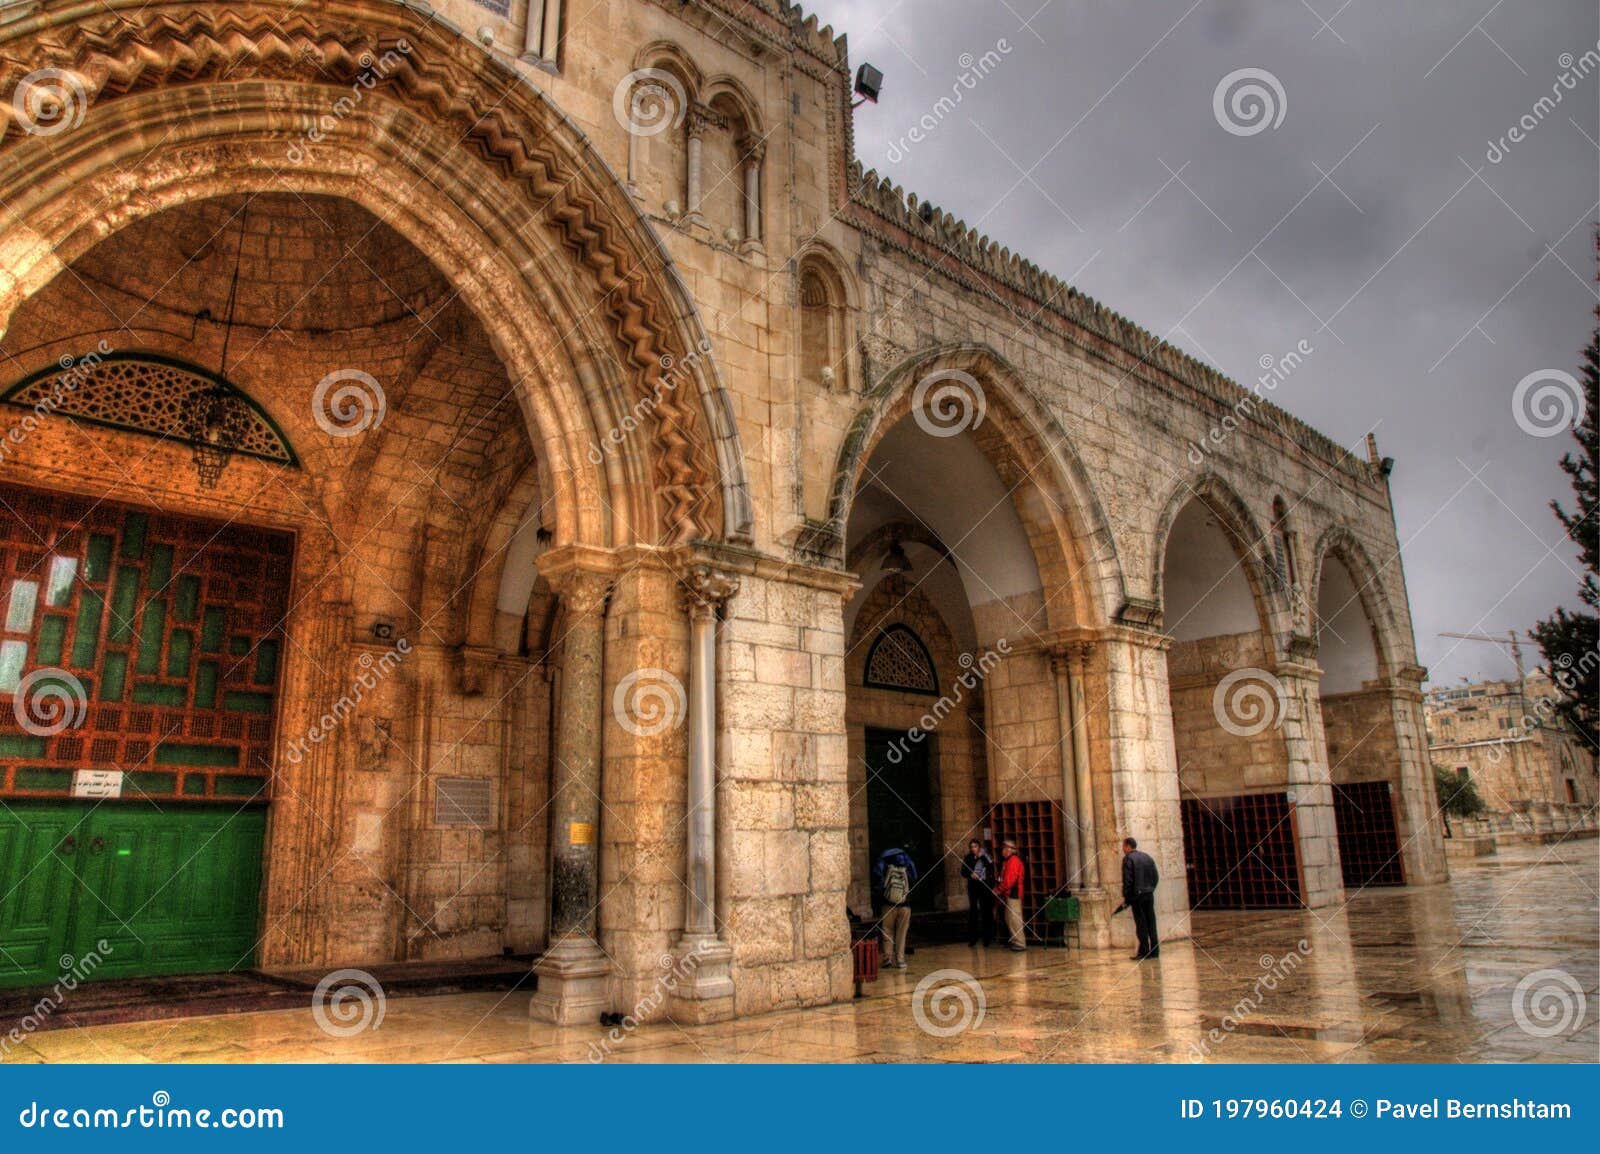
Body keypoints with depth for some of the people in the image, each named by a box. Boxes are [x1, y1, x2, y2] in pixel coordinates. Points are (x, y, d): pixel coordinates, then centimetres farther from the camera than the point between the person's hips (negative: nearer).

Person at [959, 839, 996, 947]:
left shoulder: (986, 856, 2)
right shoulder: (968, 858, 4)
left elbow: (992, 868, -10)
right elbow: (963, 872, 5)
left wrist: (983, 857, -14)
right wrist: (970, 874, -14)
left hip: (986, 886, 0)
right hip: (973, 886, 1)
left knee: (987, 911, 3)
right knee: (973, 910, -1)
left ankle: (987, 937, 12)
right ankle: (972, 937, 6)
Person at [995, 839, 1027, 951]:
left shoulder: (1013, 861, -15)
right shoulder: (1008, 861, 17)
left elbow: (1009, 880, -20)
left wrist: (999, 890, -11)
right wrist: (1000, 890, 9)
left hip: (1013, 894, -11)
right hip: (1009, 894, 11)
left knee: (1014, 918, -9)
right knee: (1009, 918, 15)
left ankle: (1020, 944, -7)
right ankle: (1014, 941, 22)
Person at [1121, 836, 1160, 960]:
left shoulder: (1128, 858, -8)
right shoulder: (1148, 857, 13)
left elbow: (1127, 880, -13)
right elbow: (1156, 877, 12)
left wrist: (1126, 898, -8)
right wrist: (1150, 889, 16)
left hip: (1137, 895, -6)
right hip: (1149, 894, 6)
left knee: (1141, 924, -3)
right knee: (1151, 922, 9)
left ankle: (1144, 952, -3)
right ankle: (1154, 950, 11)